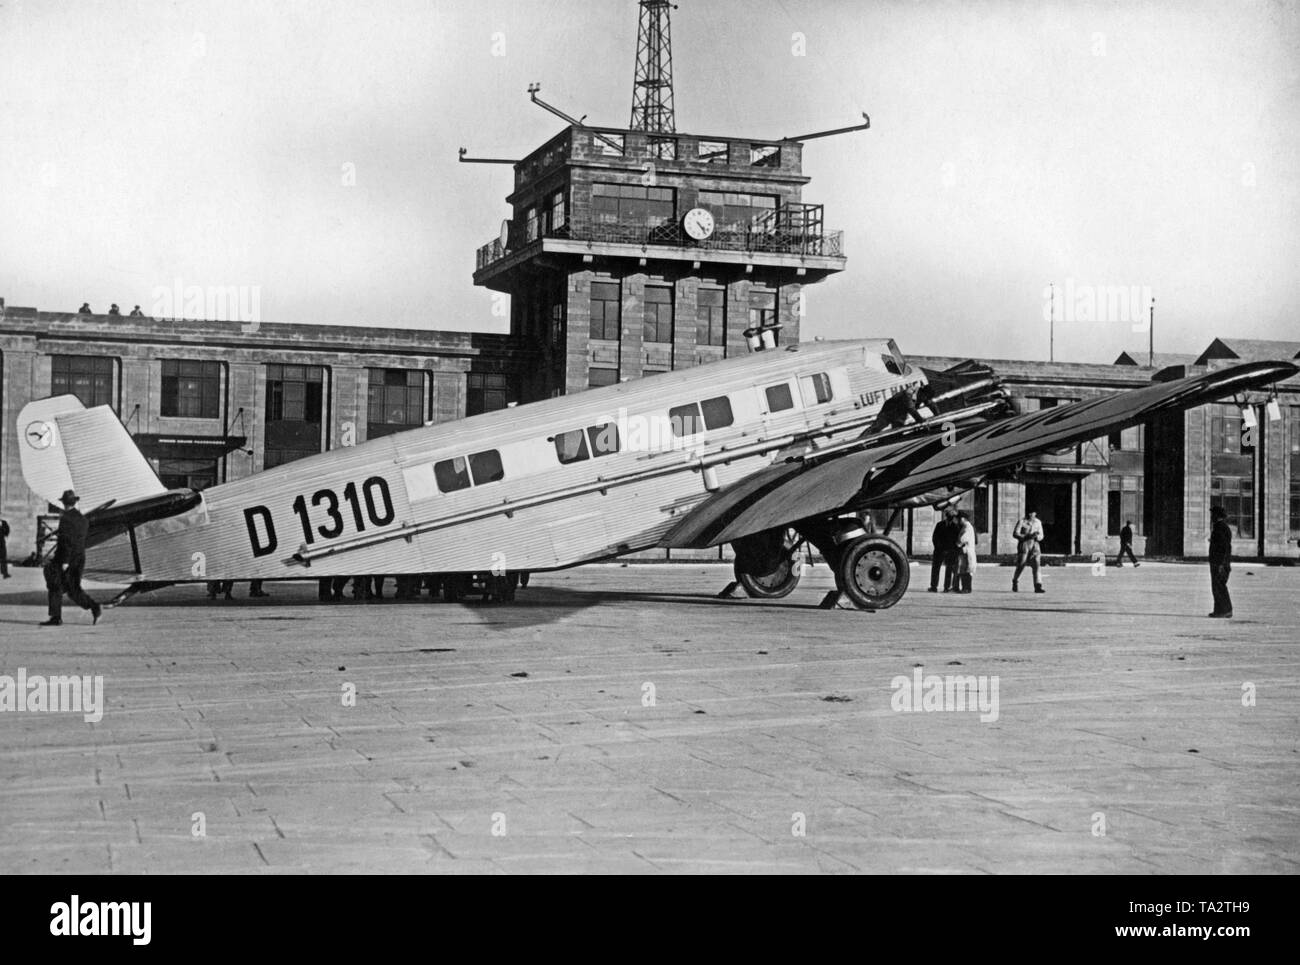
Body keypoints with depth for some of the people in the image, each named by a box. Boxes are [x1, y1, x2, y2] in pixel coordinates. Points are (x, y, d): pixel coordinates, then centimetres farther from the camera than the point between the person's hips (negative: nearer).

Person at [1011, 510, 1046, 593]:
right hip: (1023, 545, -3)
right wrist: (1027, 536, -19)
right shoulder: (1022, 522, -3)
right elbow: (1015, 533, -9)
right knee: (1021, 566, -1)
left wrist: (1036, 536, -11)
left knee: (1036, 565, -9)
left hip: (1034, 545, 3)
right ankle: (1015, 582, 23)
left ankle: (1038, 586, -13)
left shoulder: (1038, 522, 10)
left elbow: (1041, 536, 13)